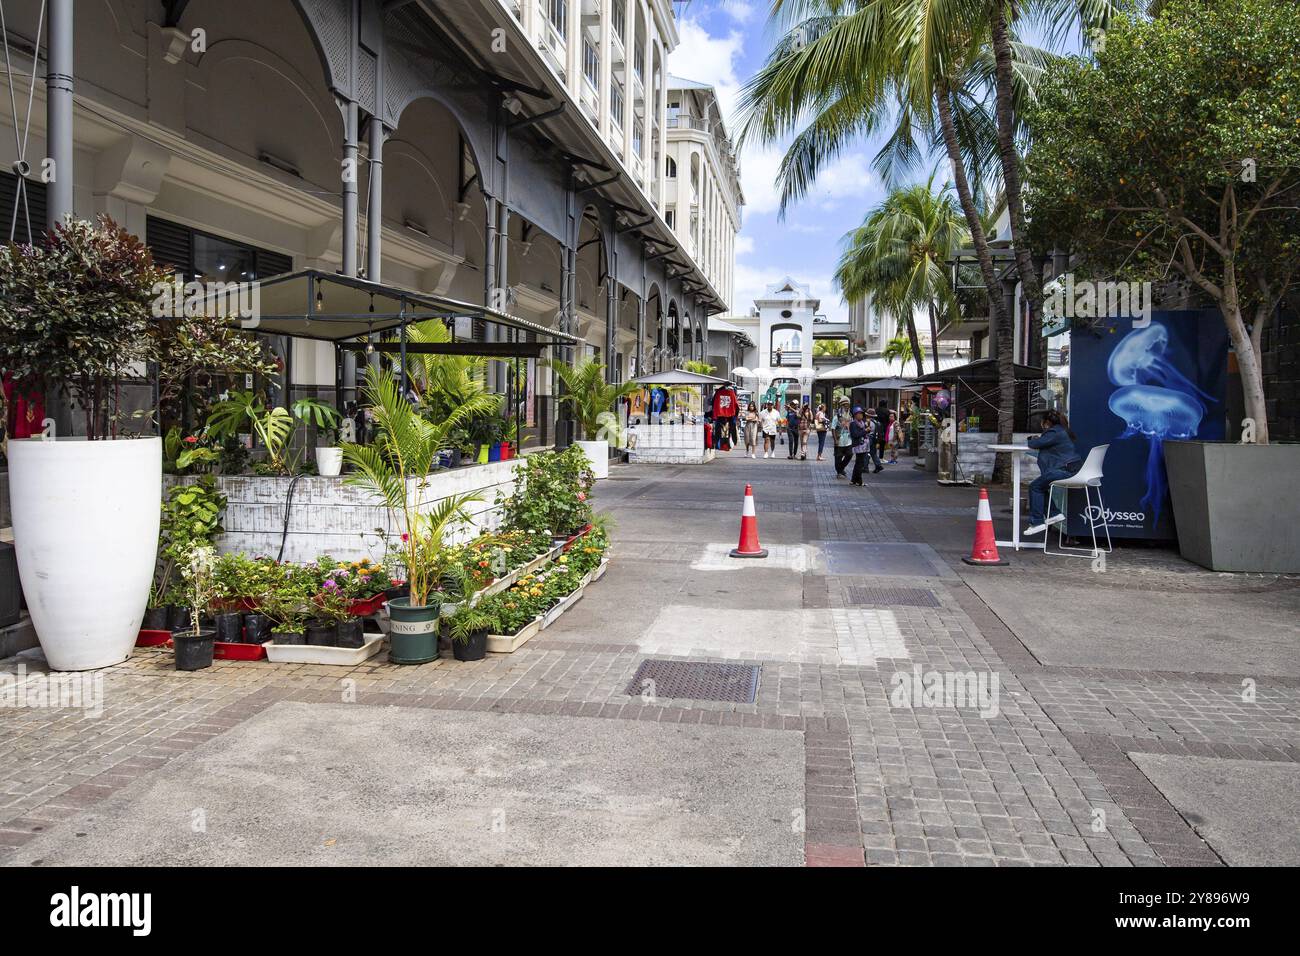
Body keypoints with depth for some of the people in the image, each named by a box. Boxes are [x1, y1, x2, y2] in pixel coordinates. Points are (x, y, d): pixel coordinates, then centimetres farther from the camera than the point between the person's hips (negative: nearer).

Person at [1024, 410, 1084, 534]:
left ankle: (1037, 522, -6)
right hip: (1073, 469, 10)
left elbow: (1036, 444, -12)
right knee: (1040, 485, 21)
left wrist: (1031, 441, 10)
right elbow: (1045, 443, 29)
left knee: (1035, 487, -3)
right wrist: (1037, 441, 14)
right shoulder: (1062, 431, 20)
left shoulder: (1054, 433, -12)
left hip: (1066, 471, -10)